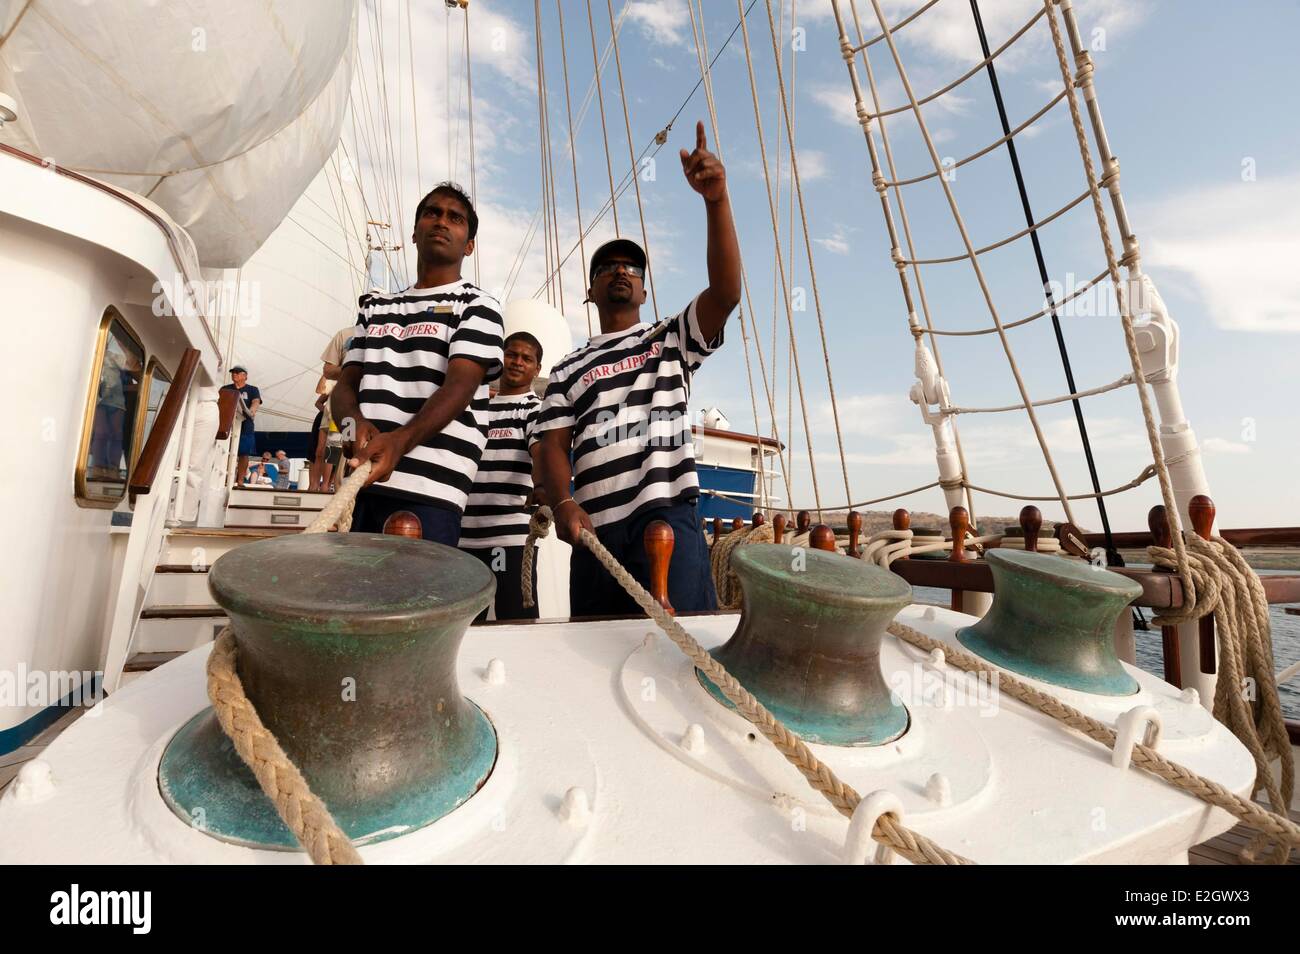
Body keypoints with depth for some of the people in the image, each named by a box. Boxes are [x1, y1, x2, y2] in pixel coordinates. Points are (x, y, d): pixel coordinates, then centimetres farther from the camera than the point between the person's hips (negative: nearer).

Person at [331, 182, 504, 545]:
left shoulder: (476, 305, 4)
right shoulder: (377, 306, 21)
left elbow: (459, 386, -12)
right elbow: (345, 385, 14)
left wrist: (399, 440, -29)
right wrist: (356, 422, -11)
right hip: (358, 484, 6)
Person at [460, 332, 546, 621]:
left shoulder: (536, 409, 1)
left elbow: (542, 453, -17)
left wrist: (541, 488, -40)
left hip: (512, 534, -6)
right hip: (466, 534, 6)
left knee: (517, 622, -3)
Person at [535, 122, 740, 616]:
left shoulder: (671, 340, 15)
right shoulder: (567, 370, 20)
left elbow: (725, 293, -3)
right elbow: (554, 445, 9)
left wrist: (716, 200, -14)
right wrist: (563, 504, -10)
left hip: (668, 515, -2)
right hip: (595, 526, 3)